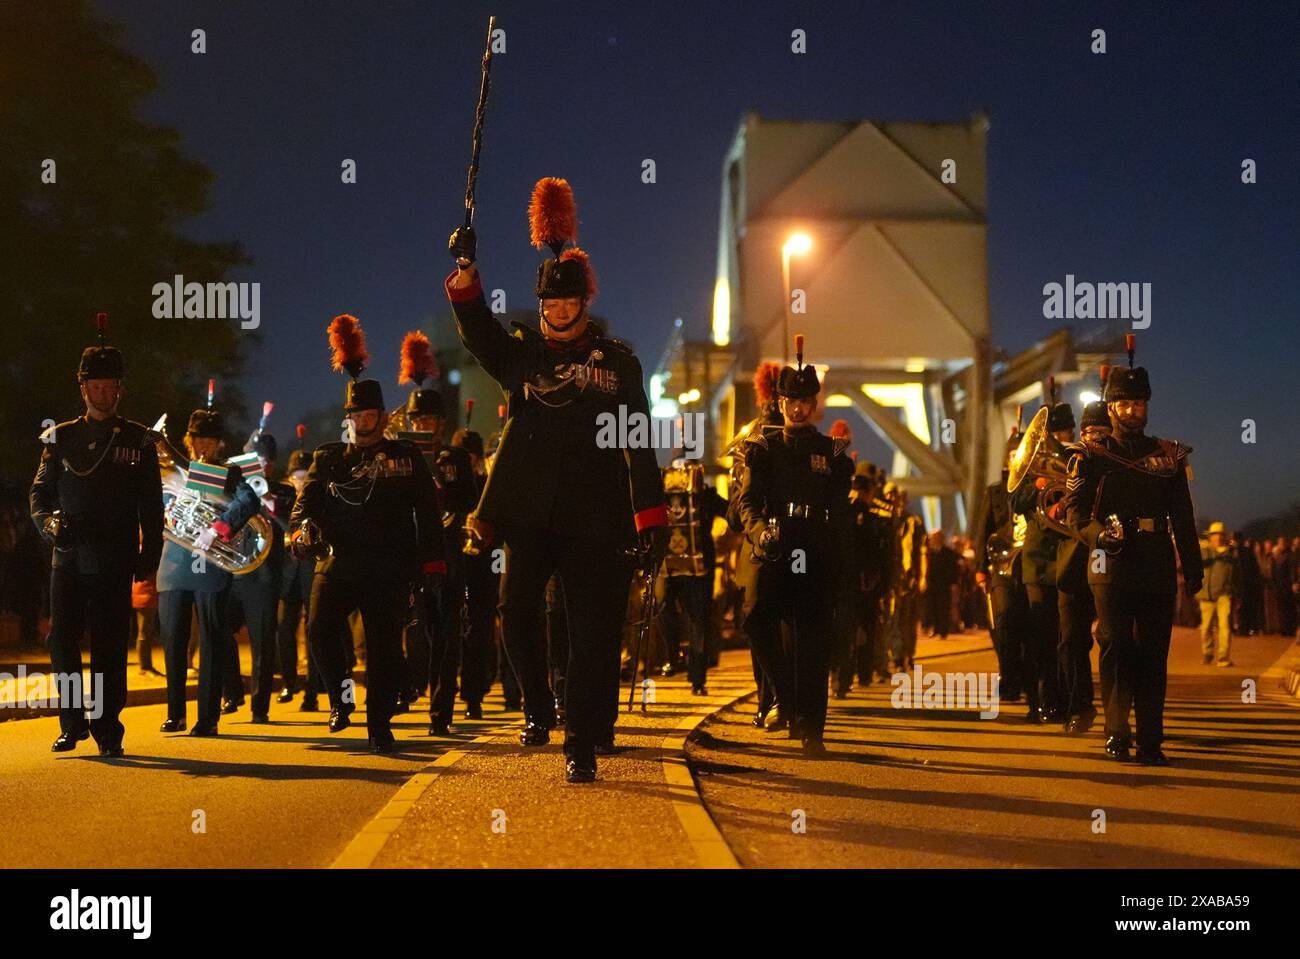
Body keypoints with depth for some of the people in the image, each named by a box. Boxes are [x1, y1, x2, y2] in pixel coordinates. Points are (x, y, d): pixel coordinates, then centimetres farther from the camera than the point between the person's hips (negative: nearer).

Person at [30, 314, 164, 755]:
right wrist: (48, 522, -10)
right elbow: (40, 492, 11)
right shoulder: (61, 437, 11)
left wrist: (149, 555, -2)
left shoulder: (139, 440, 7)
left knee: (110, 648, -1)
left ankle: (108, 730, 8)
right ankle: (73, 724, 15)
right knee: (62, 643, 1)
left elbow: (152, 504, 6)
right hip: (67, 558, 2)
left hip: (114, 564, -2)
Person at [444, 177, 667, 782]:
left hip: (594, 517, -1)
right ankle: (539, 707, 20)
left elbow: (638, 441, 5)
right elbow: (477, 330, -4)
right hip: (529, 510, 2)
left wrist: (650, 517, -2)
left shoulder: (618, 361, 9)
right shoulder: (520, 353, 15)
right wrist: (465, 270, -20)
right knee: (516, 613, -6)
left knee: (592, 631, -3)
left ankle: (582, 744, 4)